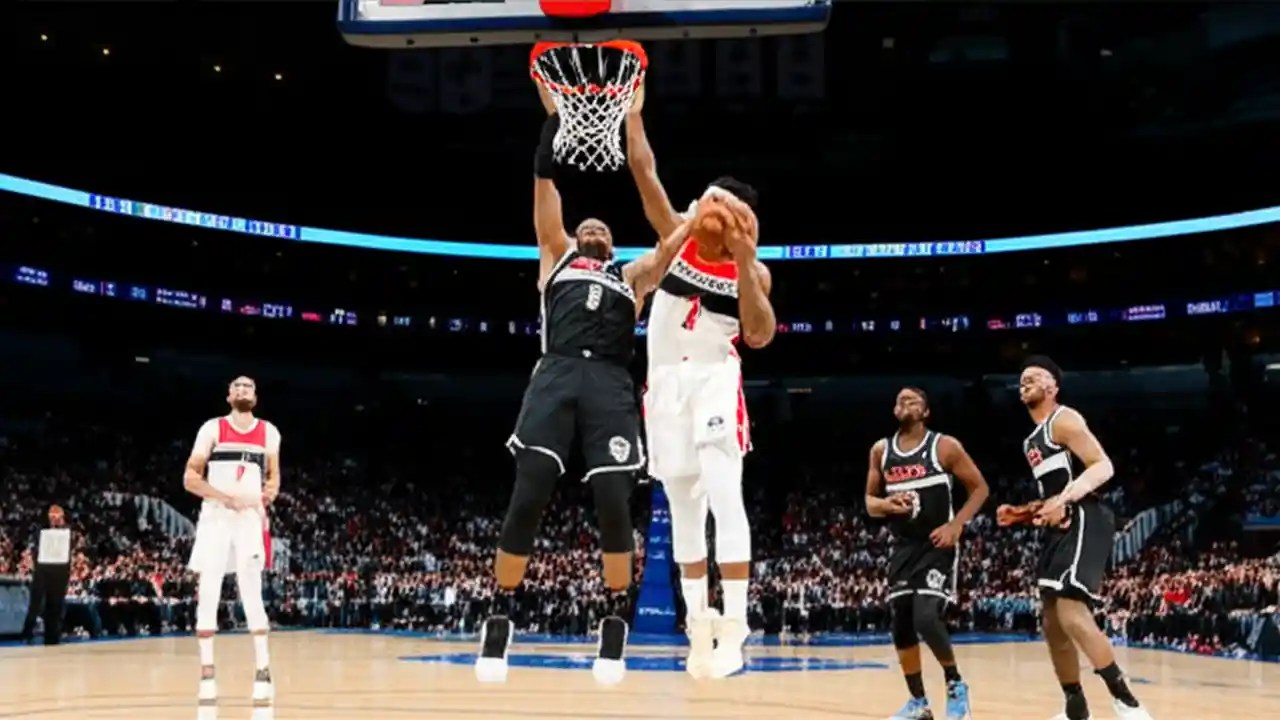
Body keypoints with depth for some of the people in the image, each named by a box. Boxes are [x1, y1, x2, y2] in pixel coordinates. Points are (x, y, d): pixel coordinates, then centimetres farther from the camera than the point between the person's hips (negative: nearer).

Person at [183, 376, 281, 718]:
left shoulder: (269, 432, 8)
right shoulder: (212, 429, 1)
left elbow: (273, 476, 17)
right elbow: (190, 478, -2)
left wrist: (268, 493, -6)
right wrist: (227, 498, -15)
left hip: (251, 518, 1)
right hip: (215, 518, -1)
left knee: (252, 596, -2)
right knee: (207, 597, 0)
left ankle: (263, 672, 3)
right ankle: (207, 674, 8)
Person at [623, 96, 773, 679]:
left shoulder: (751, 270, -4)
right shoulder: (677, 234, 3)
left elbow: (760, 336, -18)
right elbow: (643, 168, -2)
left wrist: (743, 262, -23)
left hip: (714, 381, -4)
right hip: (665, 382, 4)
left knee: (723, 495, -16)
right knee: (683, 507, 7)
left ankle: (733, 624, -15)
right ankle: (698, 625, 15)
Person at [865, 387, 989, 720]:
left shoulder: (945, 446, -7)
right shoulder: (880, 451, 5)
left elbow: (980, 487, -2)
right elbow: (870, 502, 12)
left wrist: (957, 524, -14)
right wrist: (887, 504, -11)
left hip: (937, 546, -5)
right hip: (903, 548, 5)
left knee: (926, 619, -20)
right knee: (900, 625, 4)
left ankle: (956, 684, 4)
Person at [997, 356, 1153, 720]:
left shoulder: (1064, 420, -5)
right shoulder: (1032, 440, 23)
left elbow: (1103, 466, -18)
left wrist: (1064, 500, -29)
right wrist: (1022, 513, 16)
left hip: (1083, 522, -10)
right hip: (1059, 527, 10)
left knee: (1072, 614, -23)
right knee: (1053, 623, 10)